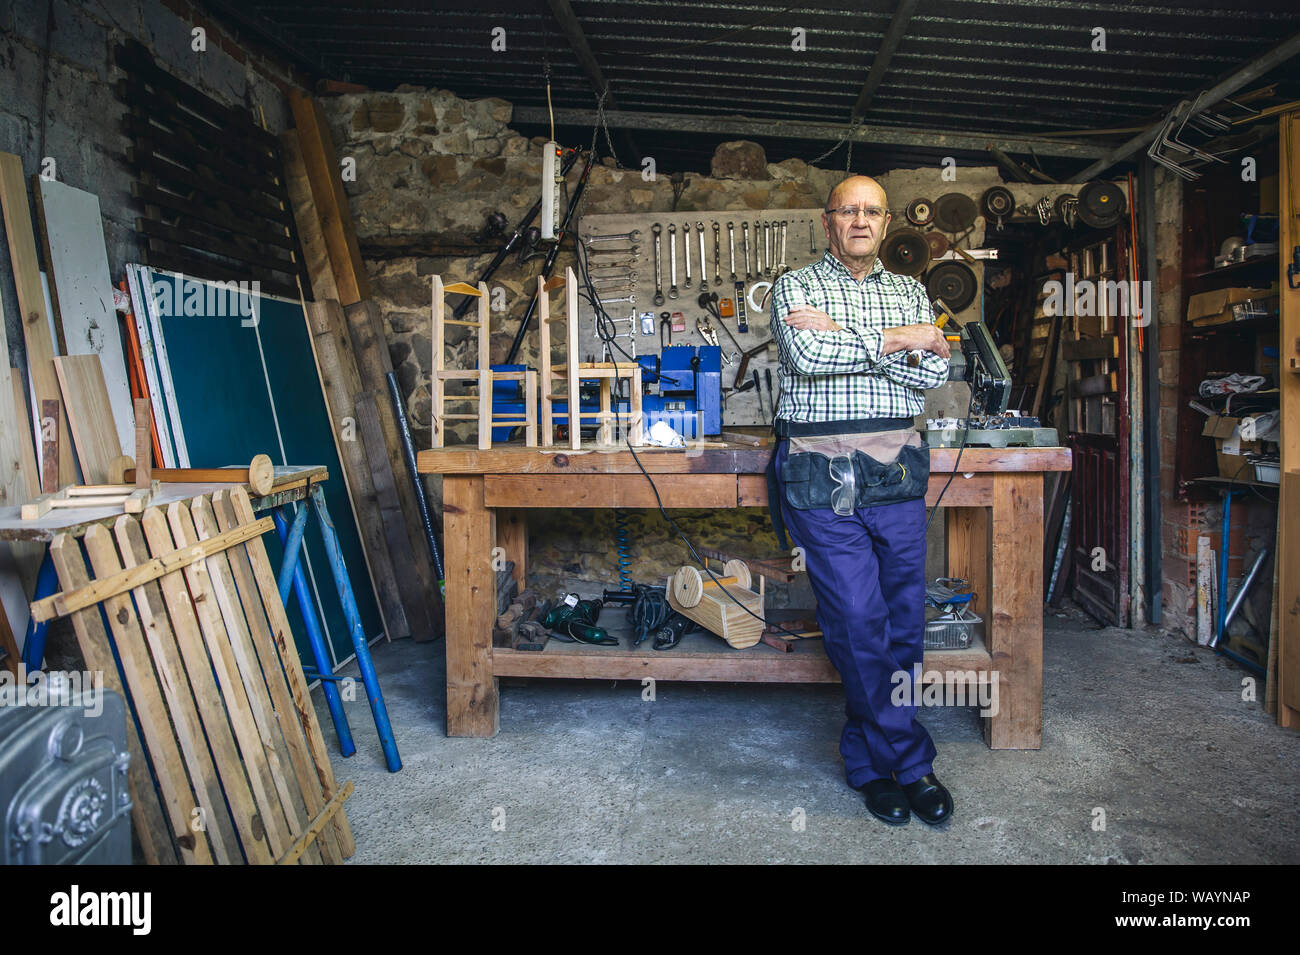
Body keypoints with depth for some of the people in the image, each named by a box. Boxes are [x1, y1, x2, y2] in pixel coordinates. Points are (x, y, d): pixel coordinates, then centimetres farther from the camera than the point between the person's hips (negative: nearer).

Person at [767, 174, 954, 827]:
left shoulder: (910, 292, 18)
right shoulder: (795, 286, 8)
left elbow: (934, 372, 0)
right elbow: (807, 356, -13)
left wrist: (841, 335, -8)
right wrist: (895, 342, -6)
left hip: (897, 472, 4)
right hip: (823, 473, -4)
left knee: (902, 623, 5)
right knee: (858, 621, -4)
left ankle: (868, 760, 21)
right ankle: (910, 765, 13)